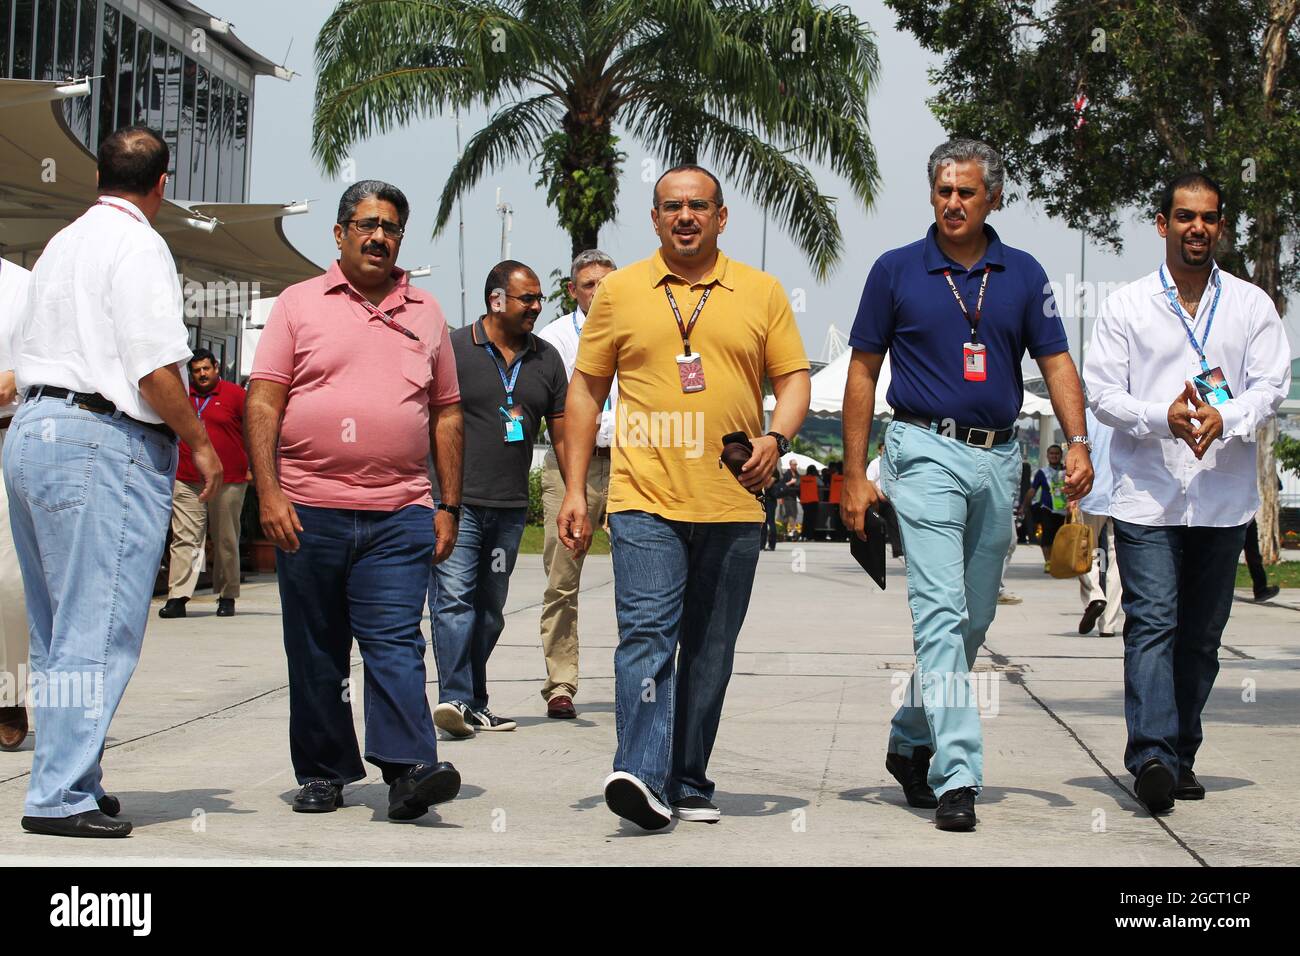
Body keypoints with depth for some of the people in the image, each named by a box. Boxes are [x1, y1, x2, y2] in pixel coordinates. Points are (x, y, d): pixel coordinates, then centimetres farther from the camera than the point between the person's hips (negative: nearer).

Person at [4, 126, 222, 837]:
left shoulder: (61, 243, 19)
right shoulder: (137, 246, -8)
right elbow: (155, 366, -15)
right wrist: (199, 444, -4)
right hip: (104, 442, -9)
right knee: (99, 631, -8)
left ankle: (65, 777, 20)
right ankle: (62, 797, -9)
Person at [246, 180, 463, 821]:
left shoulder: (425, 313, 14)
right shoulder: (299, 304, 8)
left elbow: (446, 413, 15)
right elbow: (263, 402, 2)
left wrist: (449, 506, 9)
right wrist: (268, 492, -8)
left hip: (401, 513, 0)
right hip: (308, 510, 0)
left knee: (395, 642, -10)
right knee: (315, 652, 6)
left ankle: (409, 769, -16)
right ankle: (322, 774, 16)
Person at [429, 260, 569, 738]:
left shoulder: (546, 359, 13)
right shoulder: (453, 349, -2)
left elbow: (563, 434, 16)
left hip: (511, 506, 5)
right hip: (457, 501, -5)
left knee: (489, 609, 10)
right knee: (454, 599, -13)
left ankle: (475, 703, 16)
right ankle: (456, 698, -17)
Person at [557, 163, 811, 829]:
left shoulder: (761, 293, 9)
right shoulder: (620, 291, 7)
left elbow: (793, 377, 11)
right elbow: (586, 389, 10)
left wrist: (776, 438, -10)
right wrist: (574, 489, 5)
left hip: (733, 504, 2)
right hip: (645, 500, -2)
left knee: (711, 653, 8)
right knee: (646, 634, -15)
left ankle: (688, 783, 18)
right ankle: (643, 778, -21)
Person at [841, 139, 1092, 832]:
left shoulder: (1023, 275, 9)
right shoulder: (896, 271, 1)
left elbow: (1056, 362, 7)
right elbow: (863, 373, 4)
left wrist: (1078, 444, -10)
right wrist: (854, 476, -1)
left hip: (998, 460, 4)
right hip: (928, 453, -4)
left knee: (975, 619, 12)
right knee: (941, 611, -14)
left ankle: (910, 742, 30)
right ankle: (957, 777, -17)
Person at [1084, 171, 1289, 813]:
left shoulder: (1251, 305, 9)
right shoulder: (1125, 306, 5)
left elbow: (1271, 385, 1)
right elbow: (1100, 391, 0)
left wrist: (1224, 418, -20)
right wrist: (1163, 416, -18)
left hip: (1224, 499, 2)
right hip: (1146, 495, -2)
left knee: (1202, 634, 9)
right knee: (1152, 623, -13)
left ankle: (1181, 756, 19)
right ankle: (1152, 757, -19)